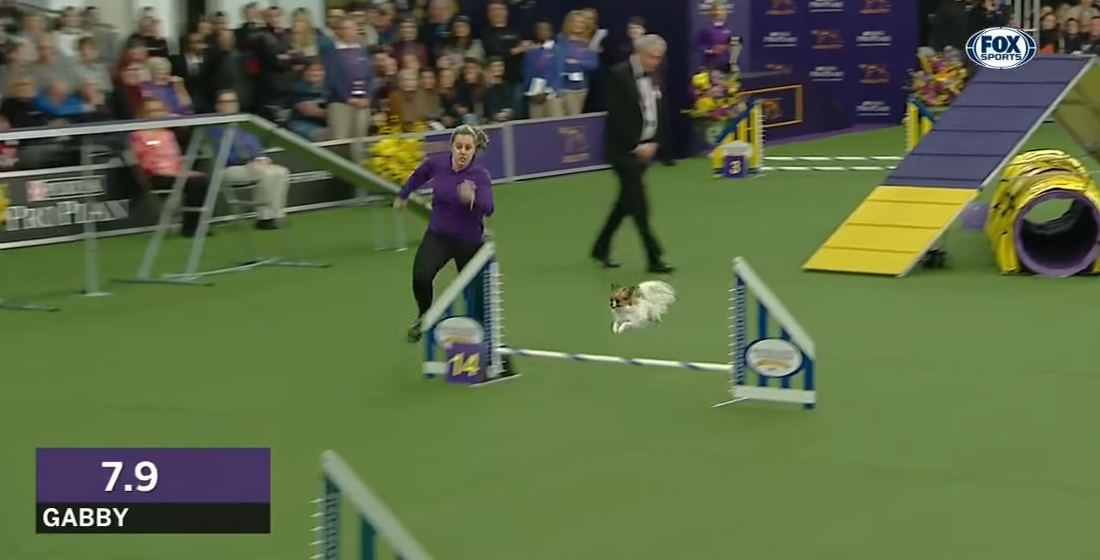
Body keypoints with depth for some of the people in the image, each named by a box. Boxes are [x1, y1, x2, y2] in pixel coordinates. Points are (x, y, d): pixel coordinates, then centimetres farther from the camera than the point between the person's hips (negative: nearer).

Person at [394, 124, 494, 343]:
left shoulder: (480, 175, -22)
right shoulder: (437, 163, -11)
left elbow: (488, 208, -38)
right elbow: (419, 175, 14)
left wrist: (472, 199, -58)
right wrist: (403, 195, 28)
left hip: (468, 240, -2)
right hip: (437, 234, 2)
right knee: (421, 277, -23)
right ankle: (424, 315, 7)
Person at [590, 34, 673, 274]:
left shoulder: (653, 77, 8)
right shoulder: (619, 76, -13)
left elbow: (660, 113, 13)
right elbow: (617, 117, -17)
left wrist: (654, 143, 0)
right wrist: (636, 146, -17)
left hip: (645, 148, 7)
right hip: (624, 149, -7)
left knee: (627, 202, 13)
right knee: (638, 204, -7)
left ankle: (601, 248, 26)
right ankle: (654, 258, -6)